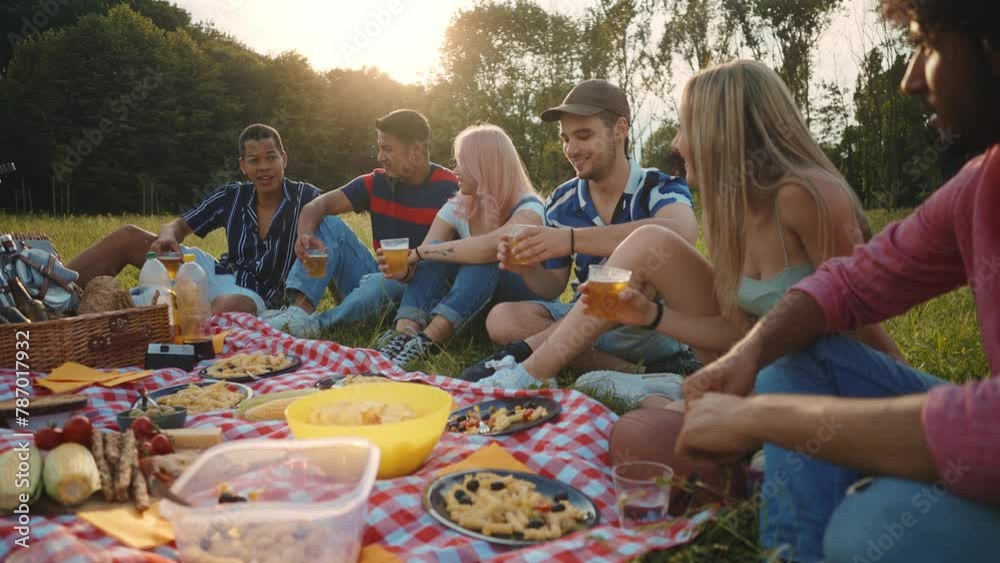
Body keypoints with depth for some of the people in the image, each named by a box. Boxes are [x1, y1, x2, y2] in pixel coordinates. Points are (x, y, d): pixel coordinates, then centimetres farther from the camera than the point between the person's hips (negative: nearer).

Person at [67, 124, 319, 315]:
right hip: (218, 274, 6)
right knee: (127, 237, -4)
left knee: (225, 307, -44)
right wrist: (168, 236, -14)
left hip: (254, 295, -5)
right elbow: (180, 225, 11)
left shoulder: (305, 197, -7)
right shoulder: (232, 196, 6)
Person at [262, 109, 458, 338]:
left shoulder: (447, 190, -12)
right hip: (380, 274, 6)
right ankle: (300, 309, -27)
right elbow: (317, 206, -6)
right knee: (330, 224, -9)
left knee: (377, 284, -38)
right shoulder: (377, 182, 2)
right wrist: (305, 236, -28)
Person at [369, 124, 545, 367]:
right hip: (472, 312, 5)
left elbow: (490, 247, -41)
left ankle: (424, 343, -44)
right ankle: (403, 337, -39)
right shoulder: (456, 208, -3)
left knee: (482, 261, -34)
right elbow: (429, 252, -13)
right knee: (437, 252, -21)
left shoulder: (528, 208, -21)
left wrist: (421, 253, -36)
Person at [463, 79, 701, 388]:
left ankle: (527, 353, -28)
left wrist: (572, 239, -42)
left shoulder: (661, 189, -12)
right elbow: (553, 288, 8)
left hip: (656, 323, -4)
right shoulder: (561, 203, 1)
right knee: (502, 319, -18)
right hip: (590, 324, 5)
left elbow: (682, 234, -37)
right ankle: (628, 371, -28)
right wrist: (528, 267, -17)